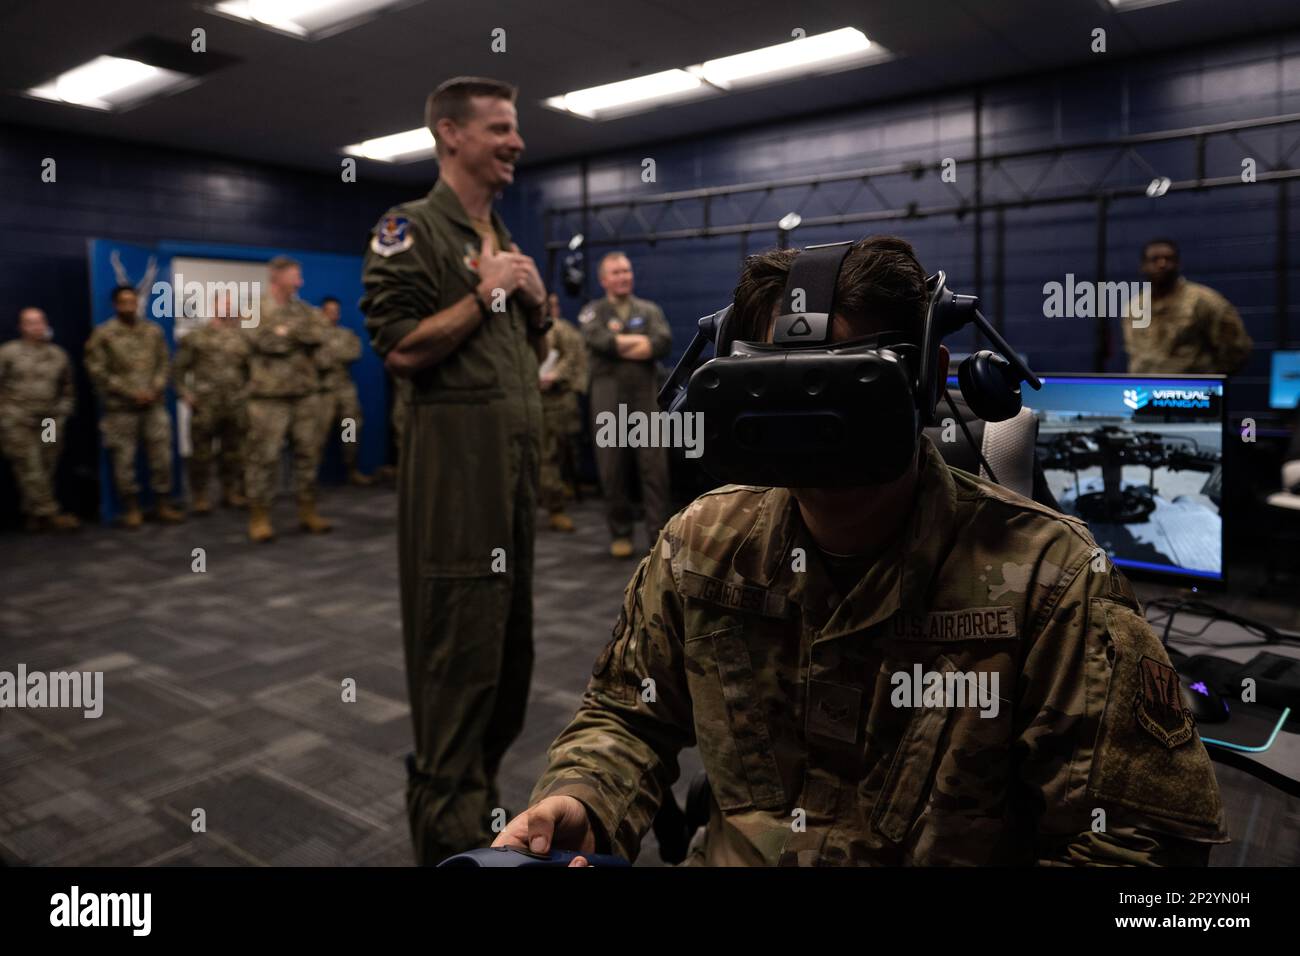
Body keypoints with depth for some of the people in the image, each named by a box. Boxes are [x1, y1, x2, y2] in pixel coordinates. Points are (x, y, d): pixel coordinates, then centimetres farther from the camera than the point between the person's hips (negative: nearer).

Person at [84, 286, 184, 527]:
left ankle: (163, 505, 15)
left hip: (154, 405, 3)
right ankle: (131, 507, 15)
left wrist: (155, 389, -8)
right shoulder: (102, 335, -2)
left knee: (161, 455, 4)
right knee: (124, 458, 3)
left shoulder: (154, 331, 9)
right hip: (120, 408, -3)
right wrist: (131, 392, -12)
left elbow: (164, 363, 8)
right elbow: (97, 371, -6)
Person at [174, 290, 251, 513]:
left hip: (236, 406, 3)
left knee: (234, 451, 11)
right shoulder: (195, 337, 0)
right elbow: (179, 368, 0)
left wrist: (248, 390, 5)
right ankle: (200, 497, 10)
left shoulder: (242, 338, 10)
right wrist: (184, 392, -8)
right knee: (202, 451, 0)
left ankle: (232, 492, 23)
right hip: (205, 405, -3)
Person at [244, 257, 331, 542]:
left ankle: (307, 512, 19)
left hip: (306, 395, 5)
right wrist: (301, 335, -6)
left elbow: (319, 334, -6)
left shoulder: (306, 310, 13)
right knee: (264, 456, -2)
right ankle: (259, 518, 7)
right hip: (270, 397, -5)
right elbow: (266, 341, -17)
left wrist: (286, 331, -11)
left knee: (308, 453, 9)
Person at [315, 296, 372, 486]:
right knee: (321, 433, -6)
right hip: (324, 389, -5)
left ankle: (352, 471, 16)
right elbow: (317, 360, -12)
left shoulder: (347, 333, 14)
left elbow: (355, 352, -3)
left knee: (352, 430, 6)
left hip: (346, 387, 5)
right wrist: (341, 356, -8)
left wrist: (331, 353, -9)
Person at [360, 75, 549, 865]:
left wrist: (535, 299, 4)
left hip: (517, 451, 9)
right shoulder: (412, 230, -6)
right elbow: (402, 350, -17)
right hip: (456, 454, -8)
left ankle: (480, 792, 31)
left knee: (510, 634, 14)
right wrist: (484, 294, -12)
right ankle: (450, 828, 12)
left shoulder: (506, 238, 19)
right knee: (458, 644, -3)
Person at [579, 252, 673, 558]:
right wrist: (641, 341, -5)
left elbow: (664, 342, -4)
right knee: (612, 470, 2)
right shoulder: (593, 311, 11)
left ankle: (659, 533, 0)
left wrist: (620, 344, -9)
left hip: (646, 395, 1)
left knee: (655, 467, -4)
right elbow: (598, 340, -11)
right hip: (609, 399, -1)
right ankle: (620, 534, 13)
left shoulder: (649, 310, 15)